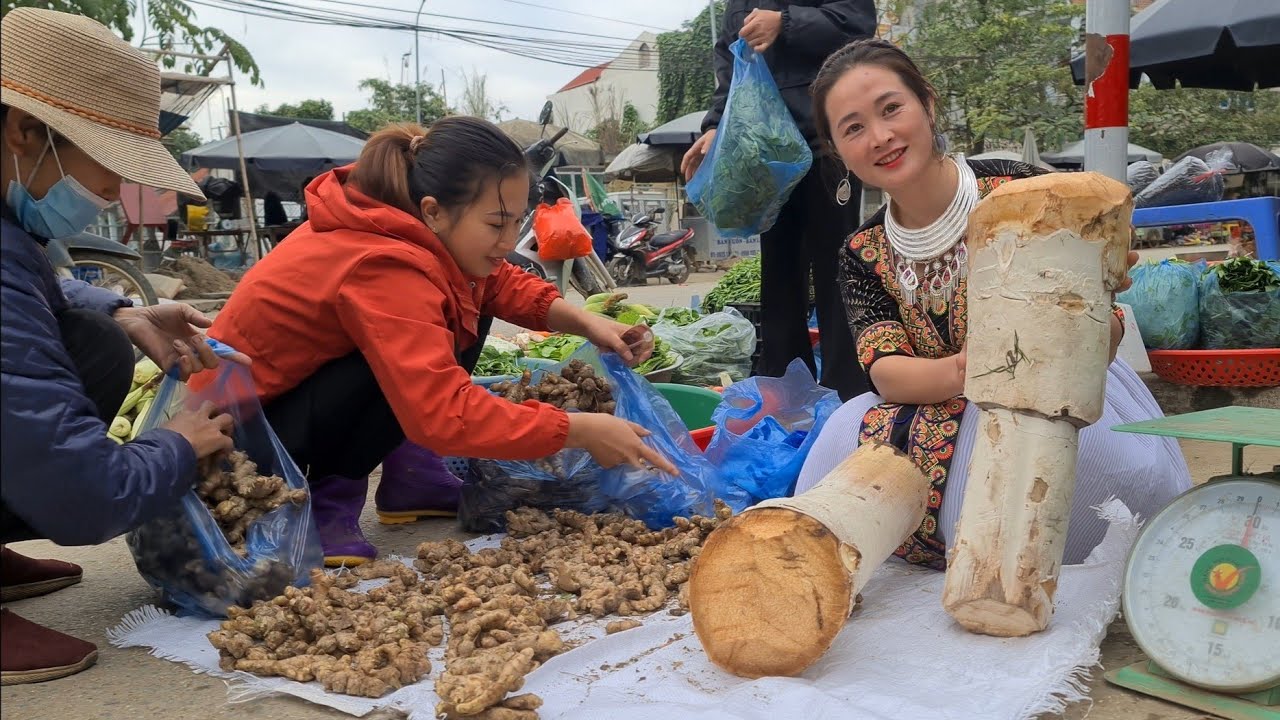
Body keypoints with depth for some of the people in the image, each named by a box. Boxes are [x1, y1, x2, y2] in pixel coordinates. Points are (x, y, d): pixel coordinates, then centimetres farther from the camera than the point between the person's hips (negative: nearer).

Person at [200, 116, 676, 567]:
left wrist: (583, 321, -13)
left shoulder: (417, 228, -9)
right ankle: (329, 503, -11)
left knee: (468, 308, 1)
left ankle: (410, 477, 3)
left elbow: (499, 281, 5)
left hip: (299, 383, 9)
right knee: (433, 360, -29)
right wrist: (583, 431, -35)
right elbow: (445, 415, -40)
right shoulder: (384, 270, -33)